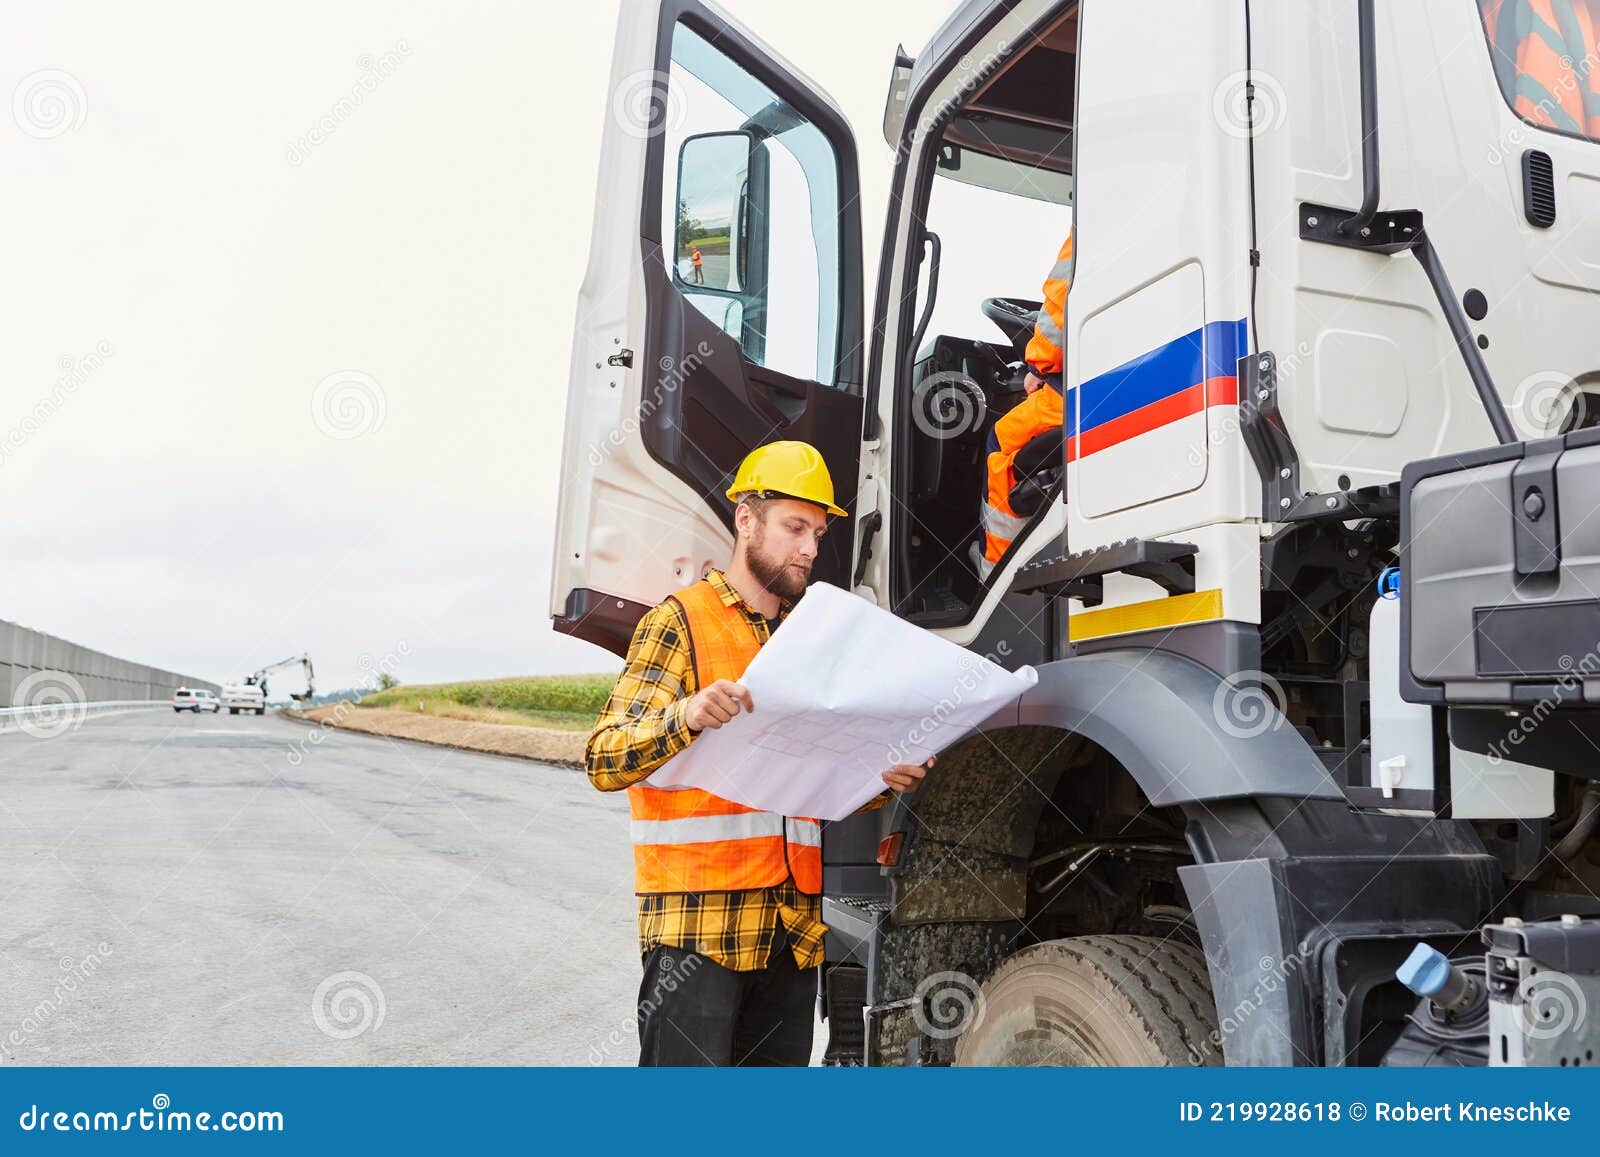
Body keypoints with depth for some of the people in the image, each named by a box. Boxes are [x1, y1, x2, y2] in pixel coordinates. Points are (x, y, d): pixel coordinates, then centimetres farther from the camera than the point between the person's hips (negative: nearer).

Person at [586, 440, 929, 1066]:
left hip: (795, 926, 6)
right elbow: (604, 759, -12)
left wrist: (882, 779, 0)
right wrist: (686, 717, -30)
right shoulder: (681, 620, -1)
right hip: (700, 922, -6)